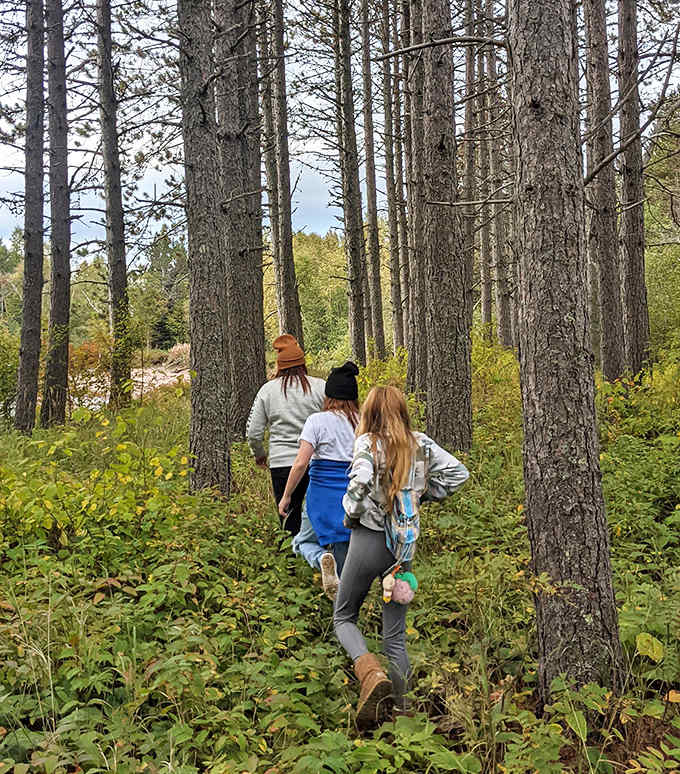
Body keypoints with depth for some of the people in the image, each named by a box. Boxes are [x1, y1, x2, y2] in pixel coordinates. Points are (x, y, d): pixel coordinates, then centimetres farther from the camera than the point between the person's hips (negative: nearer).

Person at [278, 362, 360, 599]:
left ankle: (322, 558, -15)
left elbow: (300, 463, -11)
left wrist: (286, 496, -1)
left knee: (304, 541, 16)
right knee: (345, 555, 14)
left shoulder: (318, 421, -6)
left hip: (323, 494, -3)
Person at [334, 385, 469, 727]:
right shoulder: (421, 444, 4)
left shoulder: (368, 443, -10)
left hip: (369, 539, -4)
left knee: (343, 616, 14)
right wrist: (422, 494, 10)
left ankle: (371, 673, -13)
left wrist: (352, 516, -9)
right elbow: (458, 472, 4)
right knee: (395, 637, 13)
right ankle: (402, 709, 12)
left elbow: (359, 484, -27)